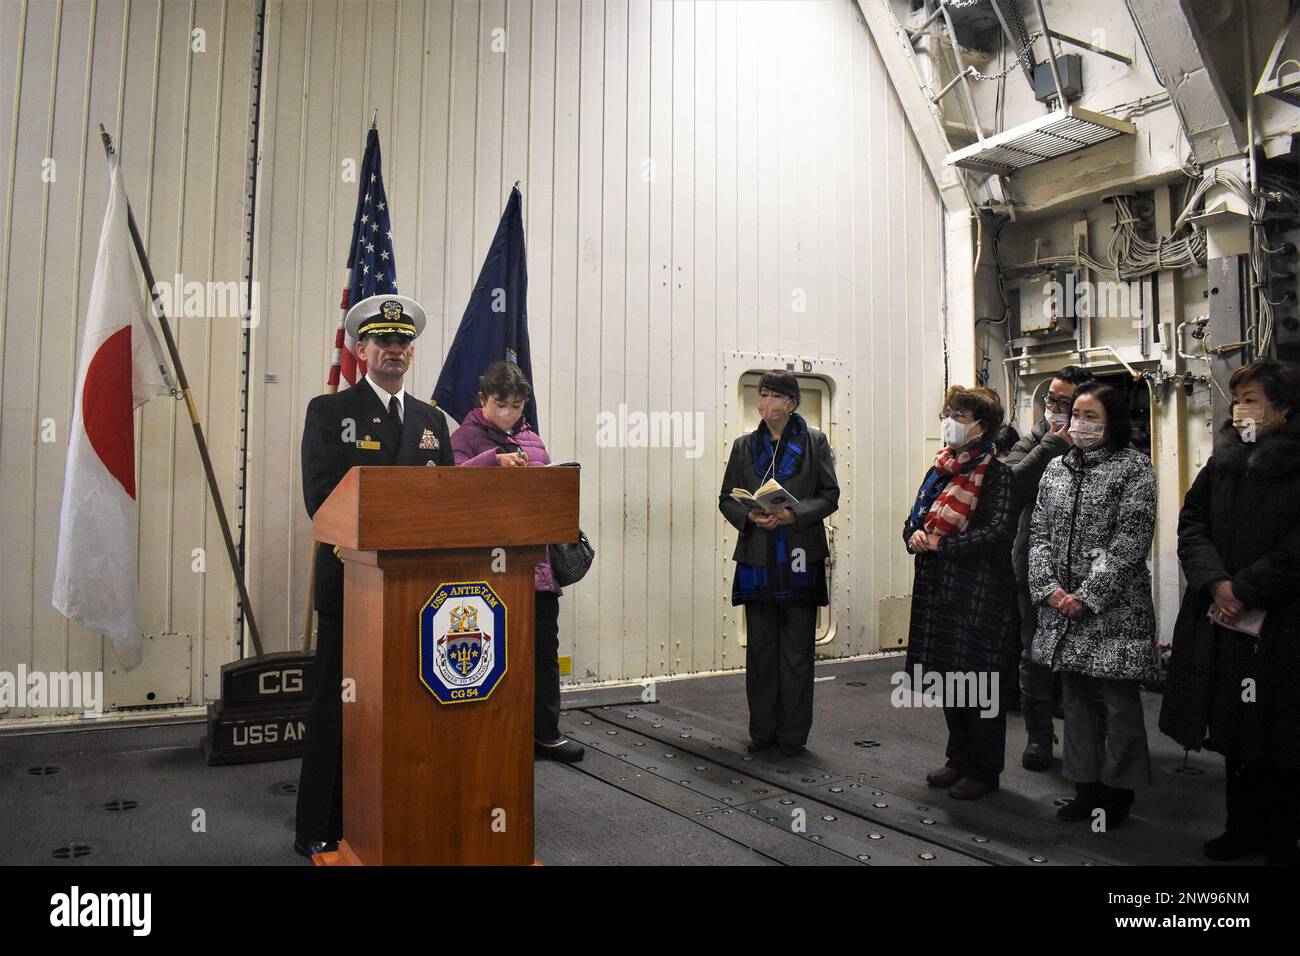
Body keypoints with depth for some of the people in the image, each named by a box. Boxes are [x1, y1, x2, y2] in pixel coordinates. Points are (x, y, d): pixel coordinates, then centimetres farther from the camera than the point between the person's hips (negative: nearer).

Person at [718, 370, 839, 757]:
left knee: (797, 649, 2)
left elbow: (830, 497, 1)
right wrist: (749, 515, -10)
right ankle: (762, 731, 17)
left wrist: (793, 514, -15)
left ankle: (793, 734, 12)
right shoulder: (744, 446, 11)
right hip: (757, 558, 2)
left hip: (800, 559, -2)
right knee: (760, 648, 6)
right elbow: (726, 499, 11)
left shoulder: (815, 442, 5)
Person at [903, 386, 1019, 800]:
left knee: (979, 684, 3)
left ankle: (984, 771, 17)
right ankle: (959, 760, 31)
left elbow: (999, 532, -19)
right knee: (950, 682, 16)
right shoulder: (940, 469, 13)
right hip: (939, 591, 7)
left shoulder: (996, 474, -9)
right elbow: (914, 520, 17)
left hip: (979, 594, -7)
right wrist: (914, 537, -6)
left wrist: (941, 544, -16)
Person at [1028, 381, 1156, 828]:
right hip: (1061, 606, 5)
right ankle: (1086, 787, 25)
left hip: (1114, 607, -5)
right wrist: (1049, 587, -4)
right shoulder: (1056, 468, 12)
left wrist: (1088, 596, -15)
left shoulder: (1134, 467, -5)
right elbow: (1039, 532, 10)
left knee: (1118, 700, 3)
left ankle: (1117, 792, 18)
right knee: (1075, 698, 12)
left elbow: (1131, 540, -12)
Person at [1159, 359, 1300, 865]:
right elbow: (1191, 525, 5)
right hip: (1224, 622, 5)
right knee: (1235, 732, 14)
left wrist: (1245, 591, -14)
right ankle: (1244, 828, 28)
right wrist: (1216, 582, -10)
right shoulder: (1222, 463, 9)